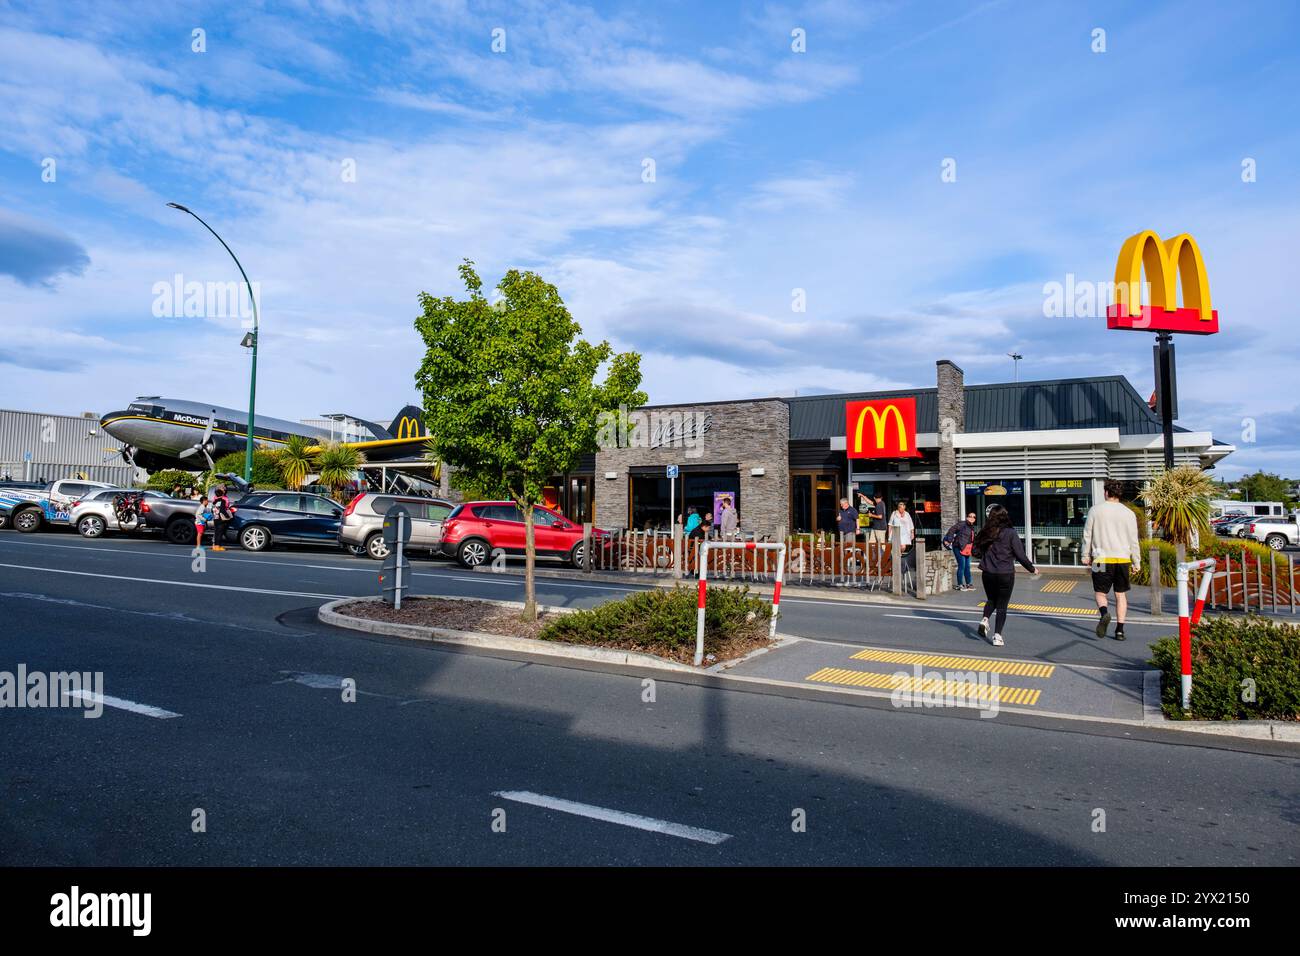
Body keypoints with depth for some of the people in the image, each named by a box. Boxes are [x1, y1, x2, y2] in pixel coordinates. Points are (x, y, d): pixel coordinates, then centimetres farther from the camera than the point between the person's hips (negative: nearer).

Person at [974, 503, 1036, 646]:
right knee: (1002, 606, 7)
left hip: (987, 574, 3)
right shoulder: (1010, 533, -11)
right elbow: (1020, 555, -8)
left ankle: (984, 619, -2)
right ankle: (997, 636, 3)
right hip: (1005, 574, -3)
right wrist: (1032, 569, 6)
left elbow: (978, 550, 6)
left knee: (992, 600, 23)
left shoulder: (985, 533, -1)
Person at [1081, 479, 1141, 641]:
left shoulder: (1095, 510, -1)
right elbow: (1133, 540, 5)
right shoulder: (1128, 513, 3)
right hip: (1123, 559, 2)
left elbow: (1087, 535, 1)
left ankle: (1104, 613, -24)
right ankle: (1120, 630, 8)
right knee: (1121, 595, 10)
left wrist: (1086, 556, 10)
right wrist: (1136, 562, 12)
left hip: (1102, 559, -2)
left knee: (1100, 593, 6)